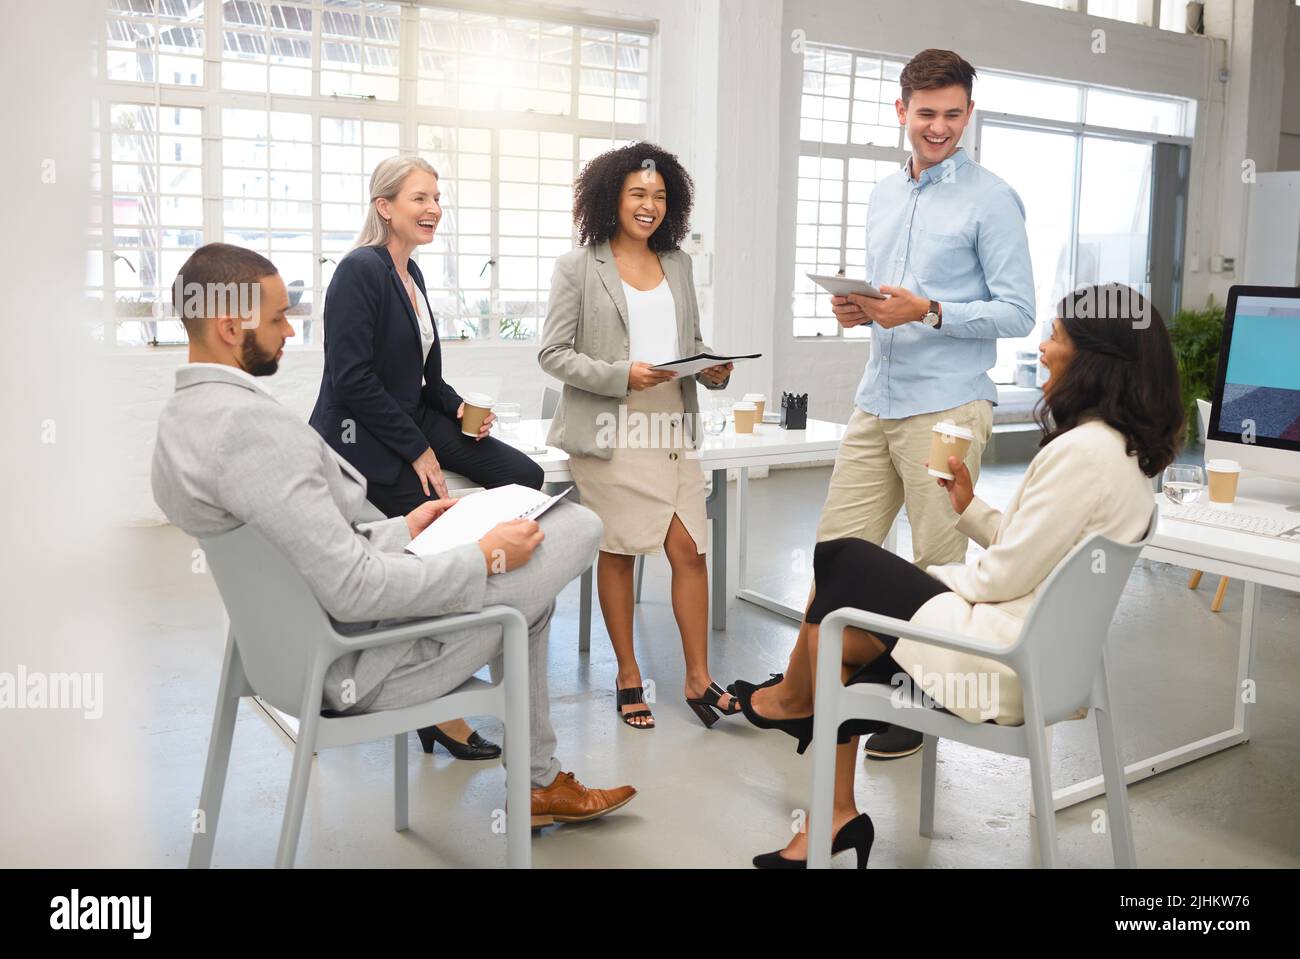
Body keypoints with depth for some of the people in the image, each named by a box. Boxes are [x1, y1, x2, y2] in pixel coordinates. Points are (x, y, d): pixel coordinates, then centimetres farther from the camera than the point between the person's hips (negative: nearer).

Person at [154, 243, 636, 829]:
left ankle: (540, 783, 27)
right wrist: (485, 557, -18)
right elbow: (354, 591, -29)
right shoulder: (246, 425, -27)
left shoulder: (182, 418, 7)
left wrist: (401, 530, 15)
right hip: (359, 662, -10)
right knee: (578, 524, -7)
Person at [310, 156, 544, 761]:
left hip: (415, 422, 9)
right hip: (363, 439, -9)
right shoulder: (360, 270, -14)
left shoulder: (410, 274, 13)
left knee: (523, 477, -8)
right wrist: (418, 452, -18)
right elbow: (352, 377, -20)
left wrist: (460, 408, -1)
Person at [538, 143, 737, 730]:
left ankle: (699, 679, 11)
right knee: (618, 550, 5)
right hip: (610, 432, -4)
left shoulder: (678, 265, 15)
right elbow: (553, 353, -4)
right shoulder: (579, 267, -1)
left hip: (672, 429, 4)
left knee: (689, 549, -1)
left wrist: (715, 370, -2)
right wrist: (621, 376, -16)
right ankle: (628, 677, 19)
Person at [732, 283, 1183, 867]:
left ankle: (793, 700, 27)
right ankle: (836, 817, 13)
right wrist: (970, 507, 8)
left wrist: (932, 579, -3)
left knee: (840, 562, 0)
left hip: (1005, 661, -10)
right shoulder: (1123, 448, 10)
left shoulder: (1082, 451, -21)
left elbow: (1004, 577, -19)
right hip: (1045, 649, 10)